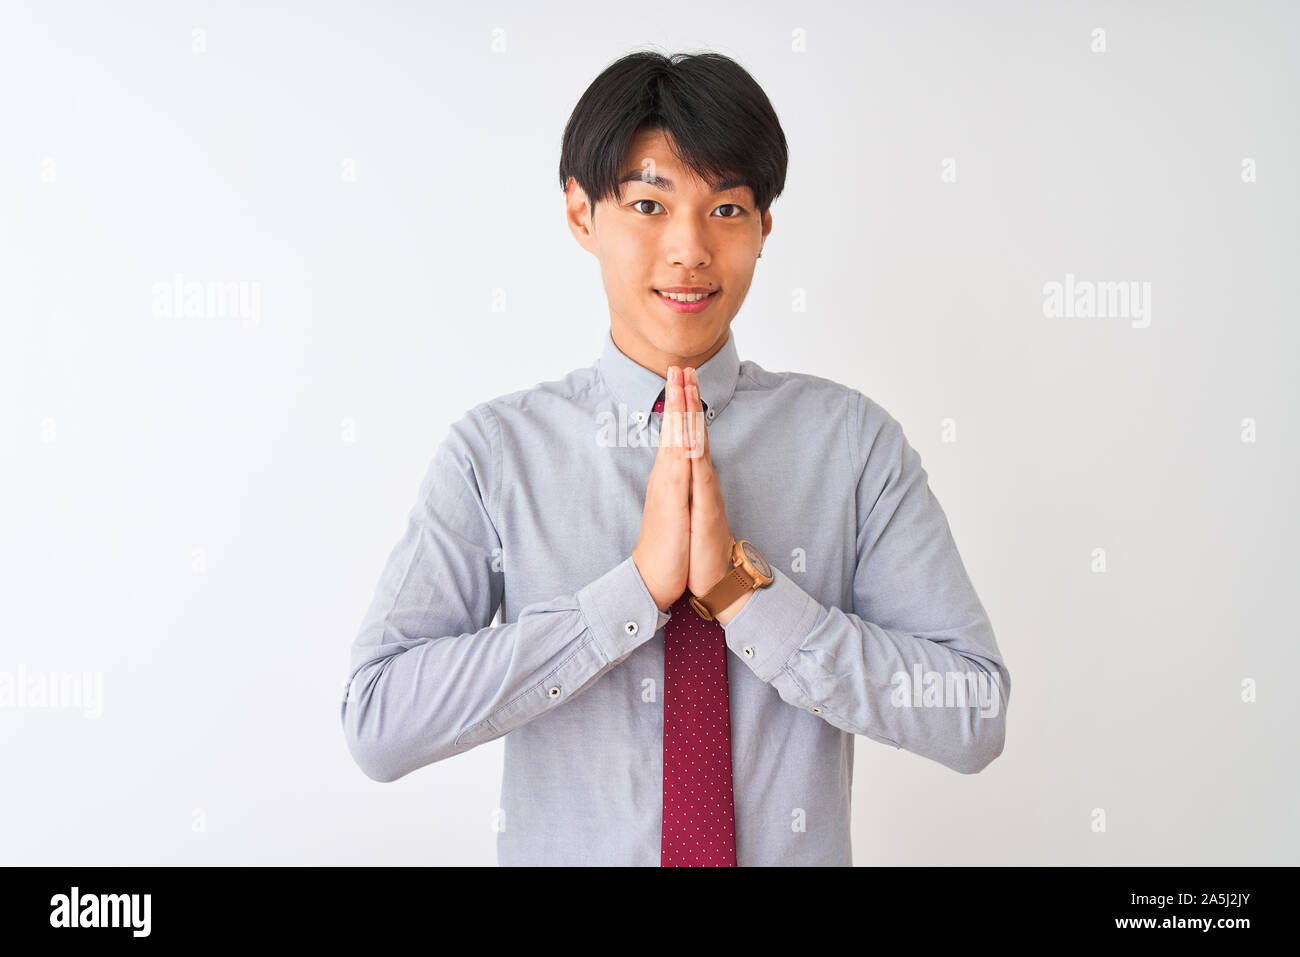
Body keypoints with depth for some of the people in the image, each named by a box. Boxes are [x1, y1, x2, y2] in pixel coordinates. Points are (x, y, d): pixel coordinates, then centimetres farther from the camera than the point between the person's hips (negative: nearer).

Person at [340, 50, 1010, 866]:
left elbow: (975, 718, -16)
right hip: (563, 846, 0)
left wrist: (741, 587, -25)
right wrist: (640, 584, -25)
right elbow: (378, 724, -21)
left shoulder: (853, 438, -11)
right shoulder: (493, 451, -12)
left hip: (797, 848, 1)